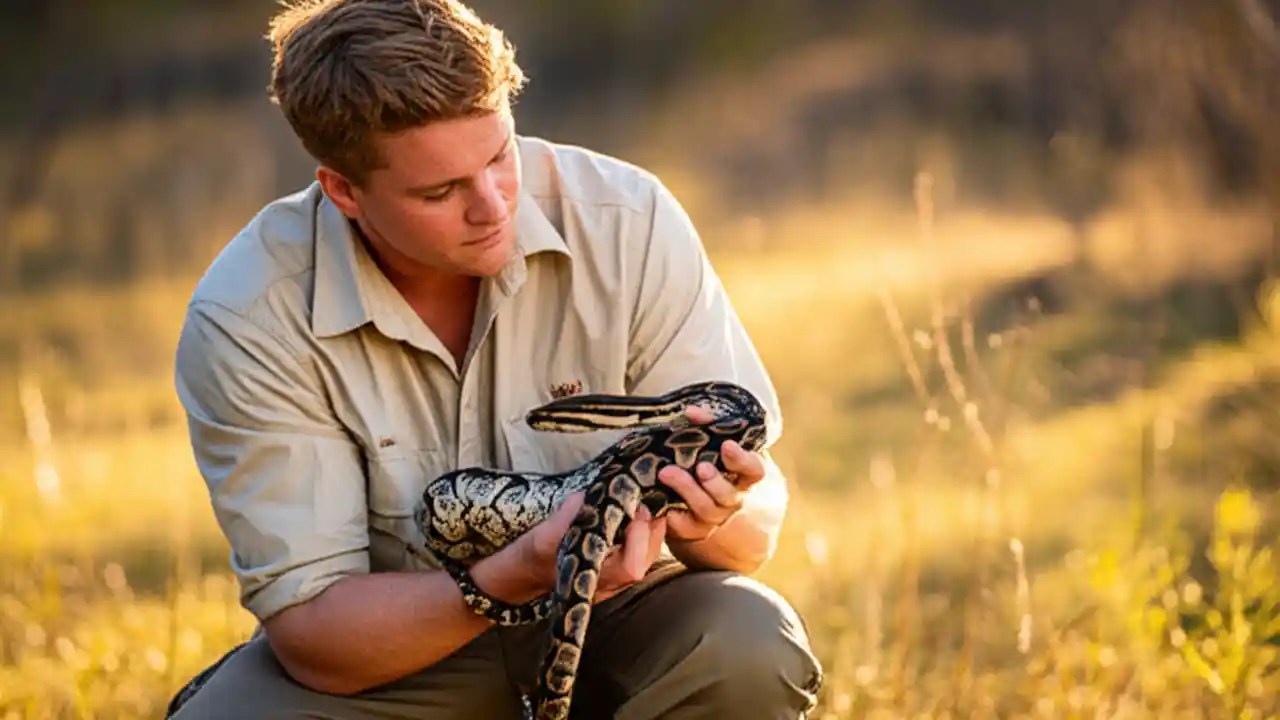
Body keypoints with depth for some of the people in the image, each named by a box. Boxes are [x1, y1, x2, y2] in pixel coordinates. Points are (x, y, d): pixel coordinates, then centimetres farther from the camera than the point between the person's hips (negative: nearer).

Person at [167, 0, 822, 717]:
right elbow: (310, 632, -20)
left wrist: (717, 519, -36)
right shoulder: (244, 324, -19)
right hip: (396, 649, 0)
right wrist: (524, 573, -37)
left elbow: (758, 526, -11)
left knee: (746, 648, -31)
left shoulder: (630, 221, -16)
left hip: (617, 630, 1)